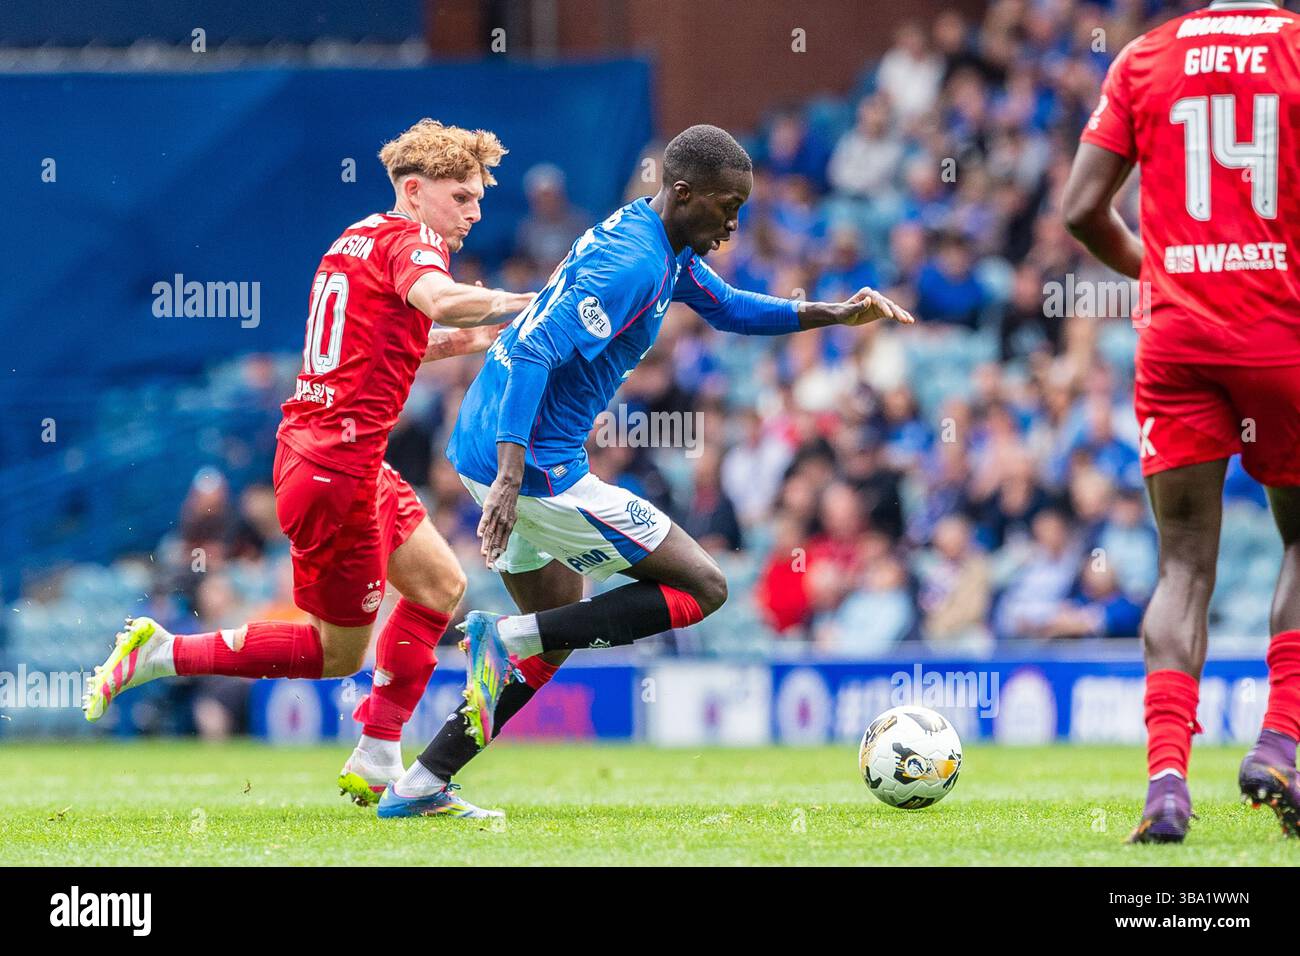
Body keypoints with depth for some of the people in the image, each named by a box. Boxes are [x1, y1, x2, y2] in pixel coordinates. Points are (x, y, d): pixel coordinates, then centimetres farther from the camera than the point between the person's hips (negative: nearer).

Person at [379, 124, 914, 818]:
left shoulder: (665, 247, 12)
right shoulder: (631, 263, -19)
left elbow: (728, 308, 29)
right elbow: (535, 354, -28)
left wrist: (834, 315, 17)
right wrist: (510, 478, -36)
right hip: (536, 464, -10)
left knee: (554, 638, 22)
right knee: (702, 589, -3)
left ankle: (420, 785, 15)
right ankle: (505, 638, -12)